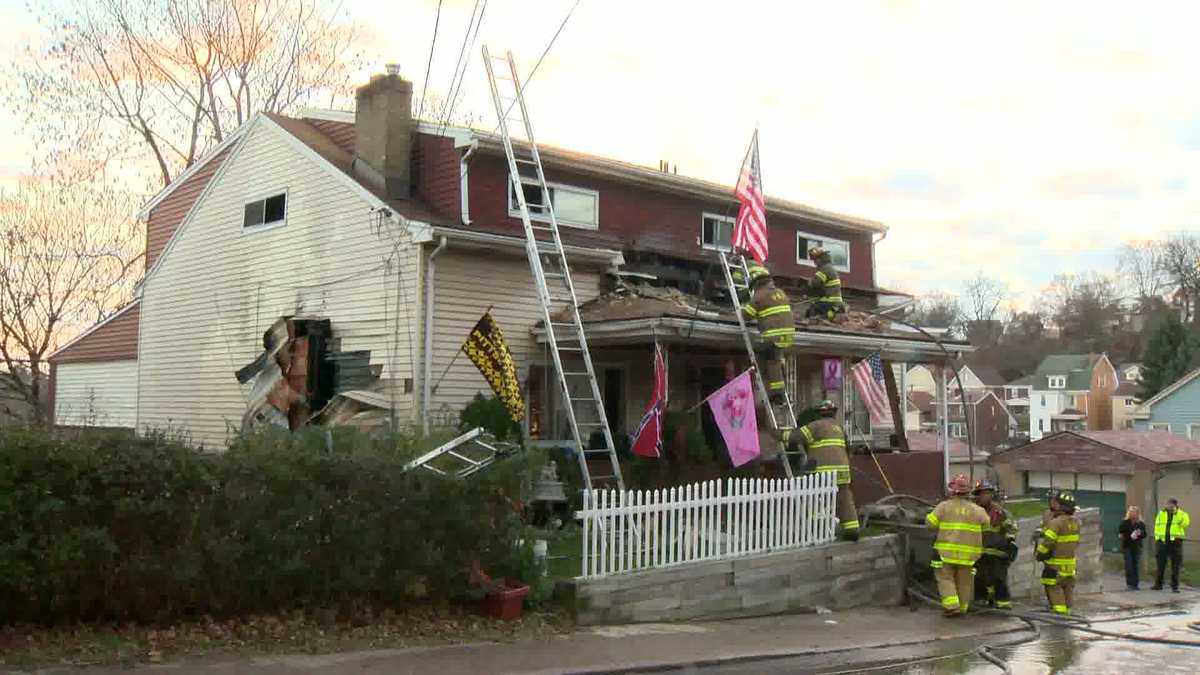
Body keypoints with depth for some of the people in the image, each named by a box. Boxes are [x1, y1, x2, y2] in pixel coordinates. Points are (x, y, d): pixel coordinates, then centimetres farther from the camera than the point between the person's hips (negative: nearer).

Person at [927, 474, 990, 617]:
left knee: (945, 578, 6)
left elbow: (930, 523, -7)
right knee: (964, 581, 14)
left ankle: (951, 605, -8)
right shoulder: (977, 510, 0)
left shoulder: (944, 506, -7)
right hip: (968, 553, 2)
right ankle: (962, 607, 19)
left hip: (947, 551, -2)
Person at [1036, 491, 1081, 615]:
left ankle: (1059, 611, -8)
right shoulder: (1075, 522, 4)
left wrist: (1039, 554, -5)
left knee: (1054, 587, -3)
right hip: (1071, 561, 8)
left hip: (1056, 563, -8)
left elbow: (1047, 541, -20)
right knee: (1068, 587, 15)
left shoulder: (1056, 523, -21)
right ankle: (1066, 611, 22)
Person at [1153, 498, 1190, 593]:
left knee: (1175, 566, 0)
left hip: (1175, 542, -2)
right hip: (1162, 542, 2)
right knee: (1160, 564, 6)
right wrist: (1157, 539, 3)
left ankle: (1175, 587, 6)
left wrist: (1176, 511, -28)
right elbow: (1157, 527, 12)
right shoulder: (1161, 514, 9)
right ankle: (1158, 584, 14)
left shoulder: (1182, 514, 2)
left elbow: (1186, 523, -18)